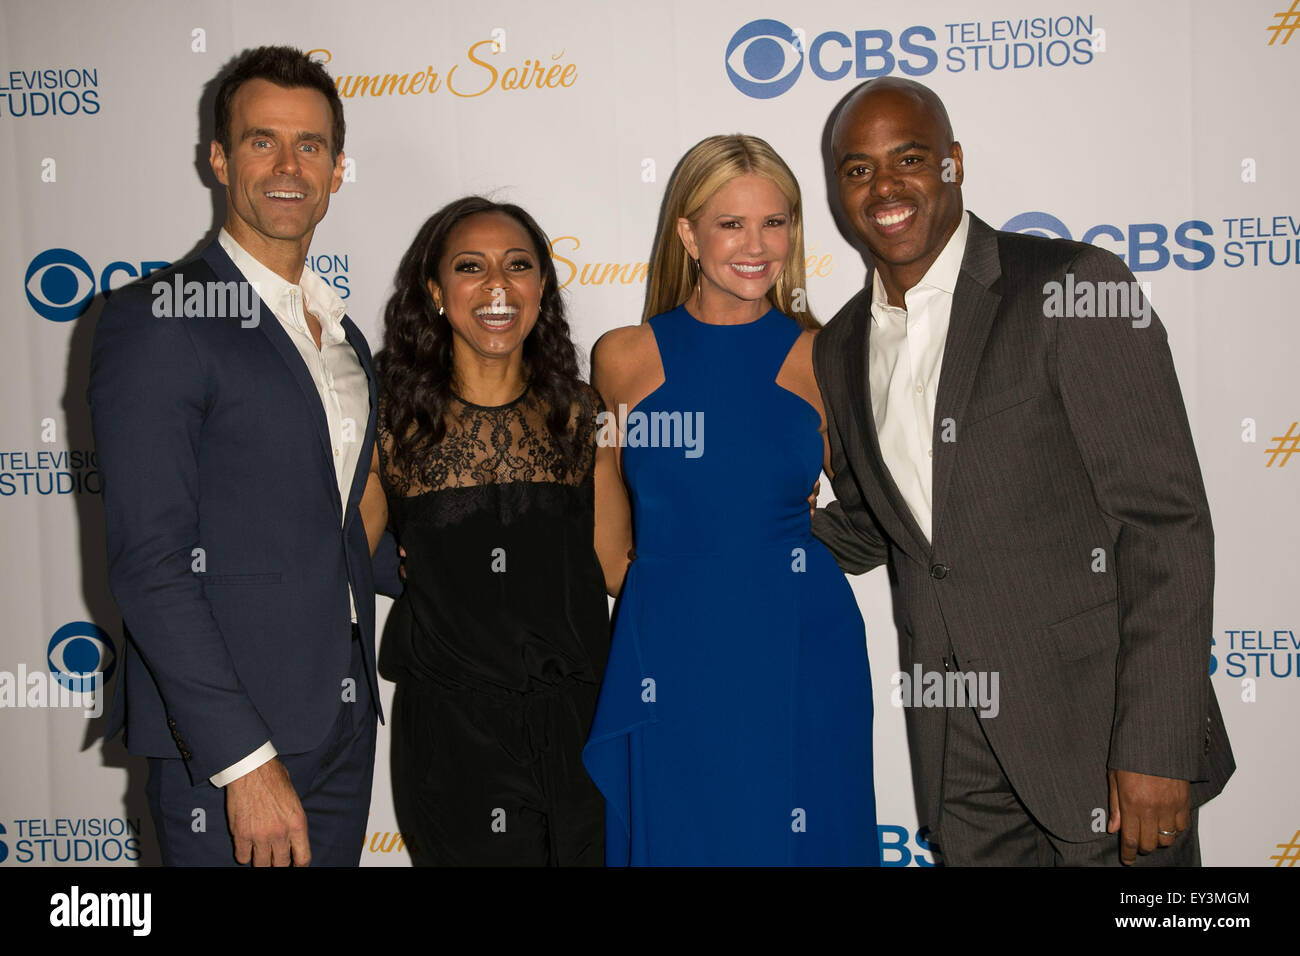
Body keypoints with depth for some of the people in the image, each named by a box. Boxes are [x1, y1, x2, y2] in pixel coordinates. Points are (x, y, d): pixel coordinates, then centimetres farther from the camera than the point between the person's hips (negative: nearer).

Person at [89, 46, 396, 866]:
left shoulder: (342, 333, 14)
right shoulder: (157, 321, -11)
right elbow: (149, 566, -17)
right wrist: (246, 761, -20)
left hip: (343, 728, 7)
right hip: (225, 747, -7)